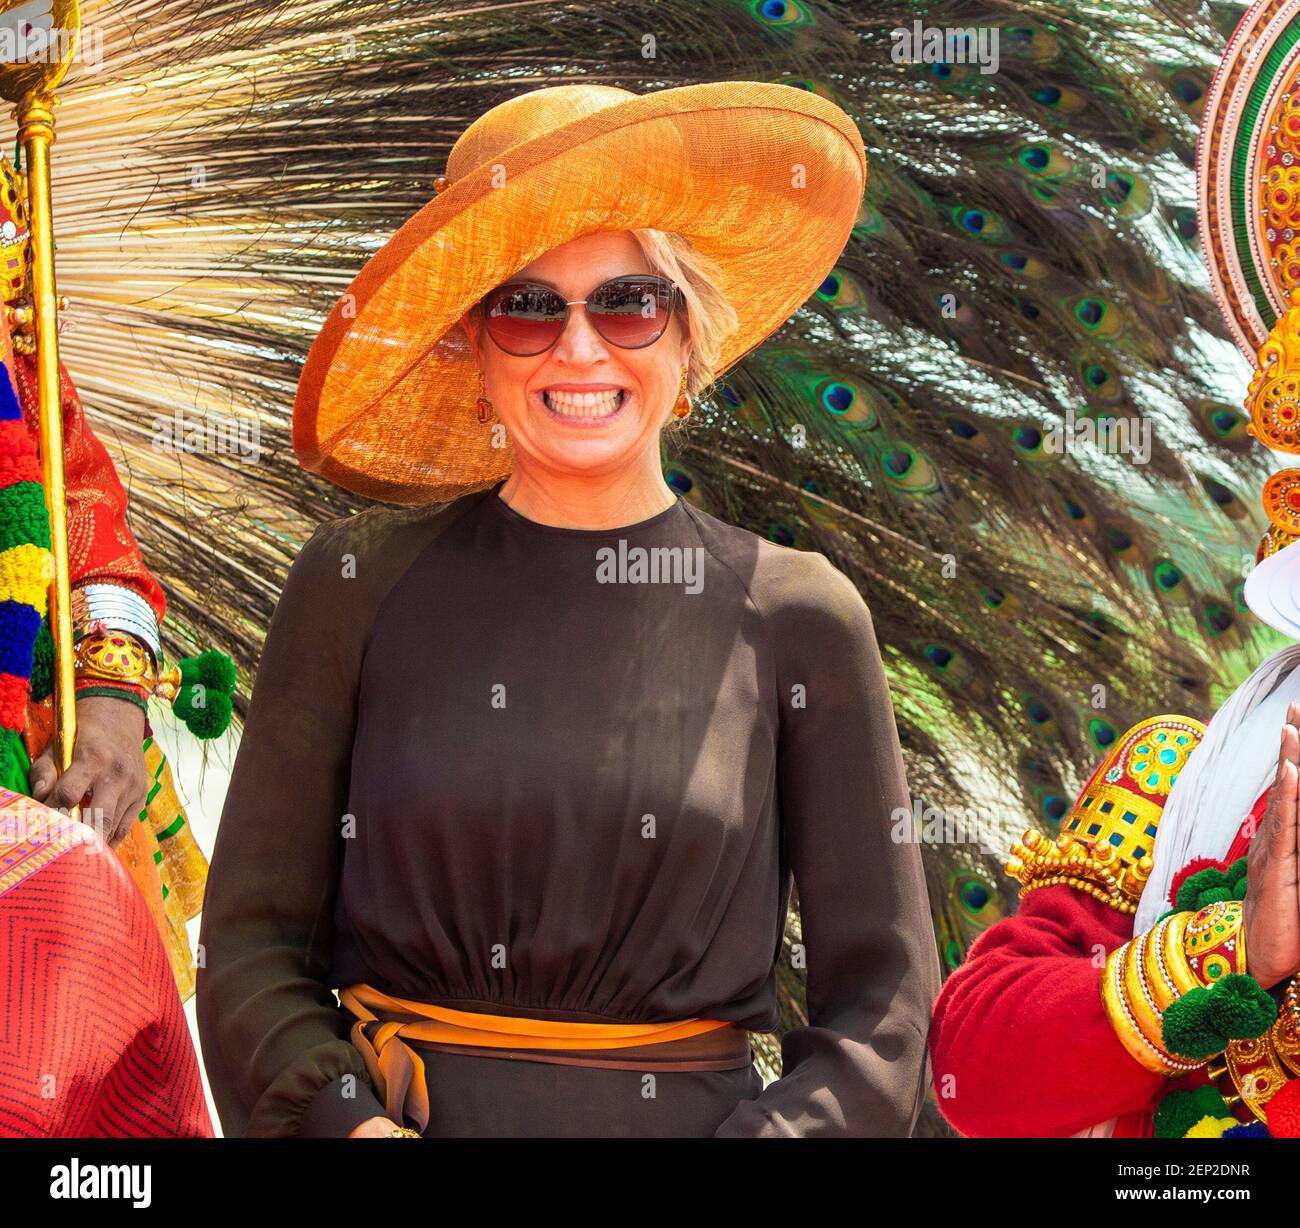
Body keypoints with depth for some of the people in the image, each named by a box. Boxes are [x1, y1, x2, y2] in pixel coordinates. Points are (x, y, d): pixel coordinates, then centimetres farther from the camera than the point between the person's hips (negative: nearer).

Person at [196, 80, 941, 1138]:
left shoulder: (798, 617, -1)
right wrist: (346, 1118, -12)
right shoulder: (359, 584, 0)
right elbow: (255, 941, 2)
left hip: (694, 1110, 1)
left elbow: (879, 999, 2)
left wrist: (772, 1130, -12)